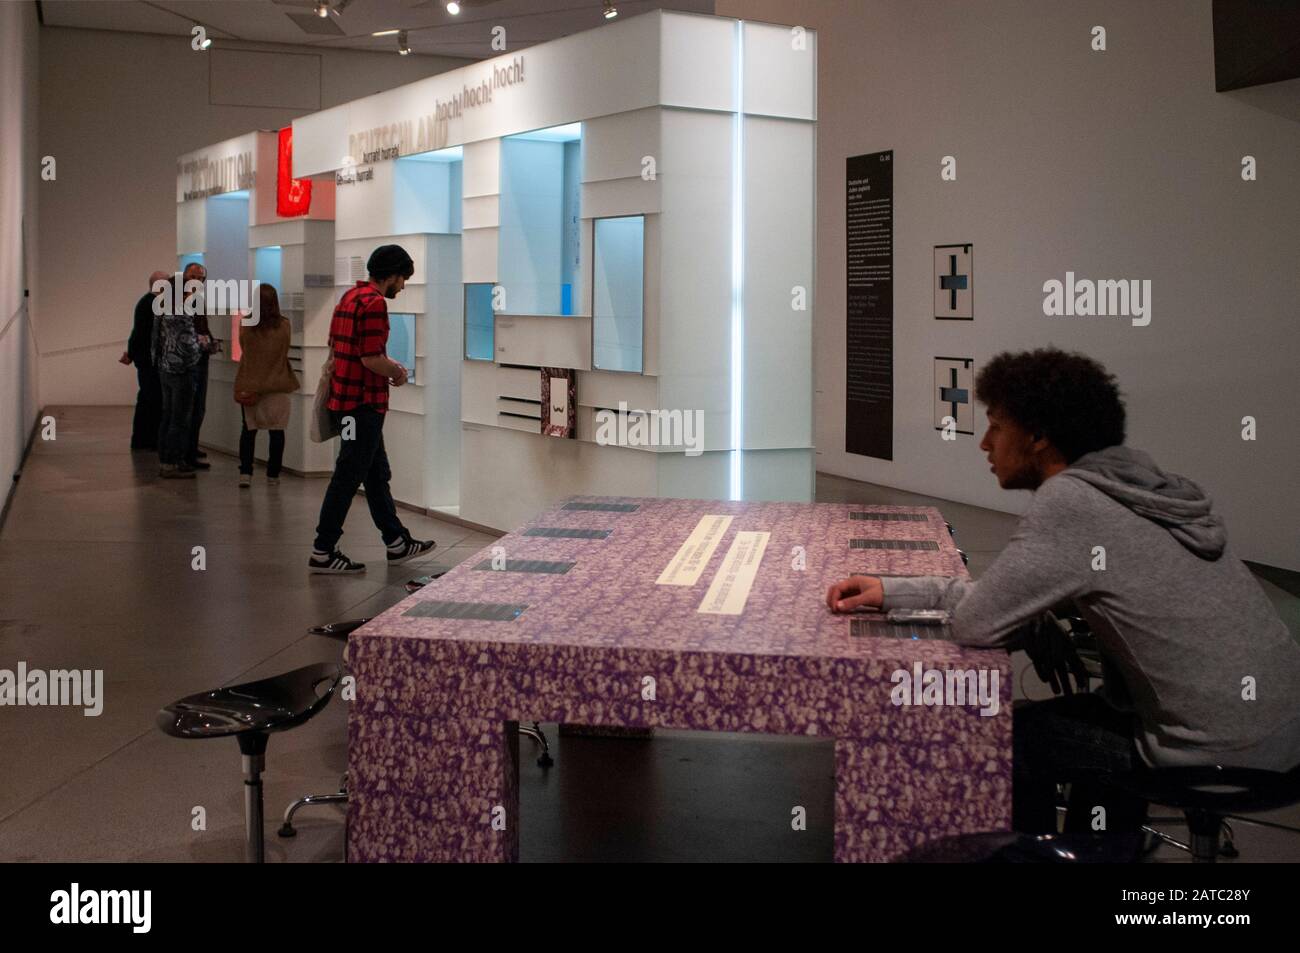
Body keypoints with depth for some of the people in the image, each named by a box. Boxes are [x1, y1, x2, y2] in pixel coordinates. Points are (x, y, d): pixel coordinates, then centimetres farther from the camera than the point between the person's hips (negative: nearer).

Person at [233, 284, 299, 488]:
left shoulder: (246, 325, -9)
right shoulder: (284, 325, -9)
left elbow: (243, 348, 5)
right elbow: (285, 351, 3)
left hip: (250, 384, 1)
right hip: (277, 384, -1)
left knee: (249, 429, 11)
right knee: (276, 430, 9)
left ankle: (245, 473, 1)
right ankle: (273, 474, 12)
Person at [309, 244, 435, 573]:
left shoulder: (350, 296, 14)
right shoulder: (374, 302, -17)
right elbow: (371, 359, -23)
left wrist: (389, 365, 14)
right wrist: (397, 371, -4)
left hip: (346, 397, 10)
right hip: (363, 404, -10)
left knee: (377, 474, 16)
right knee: (348, 477, -3)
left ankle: (397, 542, 25)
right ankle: (323, 552, 2)